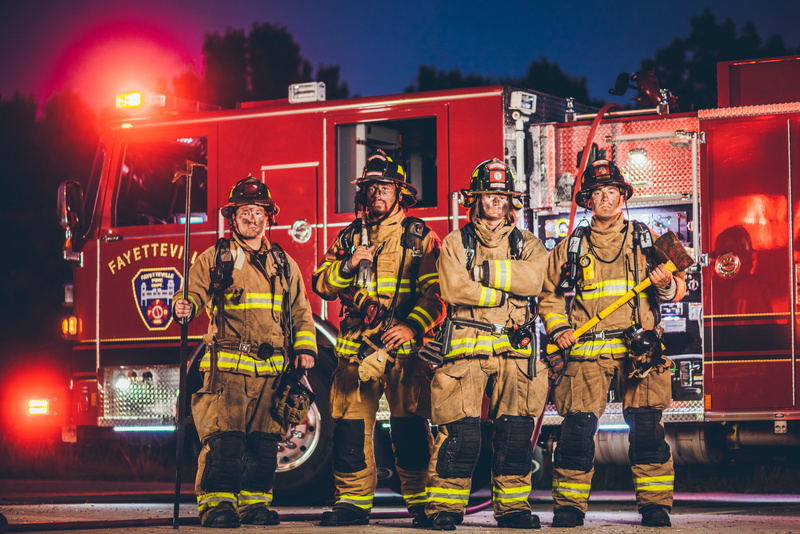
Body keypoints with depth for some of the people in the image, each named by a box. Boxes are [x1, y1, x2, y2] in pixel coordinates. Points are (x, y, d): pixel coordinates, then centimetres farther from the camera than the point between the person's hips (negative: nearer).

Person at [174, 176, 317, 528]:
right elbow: (195, 292, 0)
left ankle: (255, 502, 12)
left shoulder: (284, 265, 19)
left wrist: (305, 348, 9)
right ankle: (216, 503, -8)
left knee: (265, 440, 2)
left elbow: (300, 312, 22)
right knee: (224, 438, -13)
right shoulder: (214, 259, 9)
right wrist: (186, 308, -23)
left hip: (271, 369, 4)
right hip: (227, 365, -3)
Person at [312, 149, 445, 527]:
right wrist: (349, 264, -5)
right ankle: (353, 501, 9)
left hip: (404, 347, -3)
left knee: (410, 429, -7)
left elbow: (436, 291, -2)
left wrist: (413, 326, -16)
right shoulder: (349, 237, 17)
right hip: (356, 349, 3)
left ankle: (421, 503, -1)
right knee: (350, 427, 1)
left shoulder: (419, 237, 5)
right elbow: (322, 284, 14)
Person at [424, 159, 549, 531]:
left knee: (516, 430, -1)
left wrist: (485, 270, -9)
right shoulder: (455, 244, 9)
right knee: (461, 432, -10)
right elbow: (454, 289, -8)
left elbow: (534, 278, -6)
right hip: (466, 346, -3)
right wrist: (505, 292, -6)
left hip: (514, 350, 3)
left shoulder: (527, 244, 15)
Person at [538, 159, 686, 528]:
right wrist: (558, 329, 0)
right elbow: (549, 297, 17)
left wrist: (666, 285, -12)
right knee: (577, 428, -6)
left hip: (638, 350, 0)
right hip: (585, 352, 0)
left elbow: (677, 289, 11)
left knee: (647, 428, -8)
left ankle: (655, 504, -2)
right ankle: (569, 505, 3)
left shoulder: (646, 240, 13)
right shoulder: (569, 248, 13)